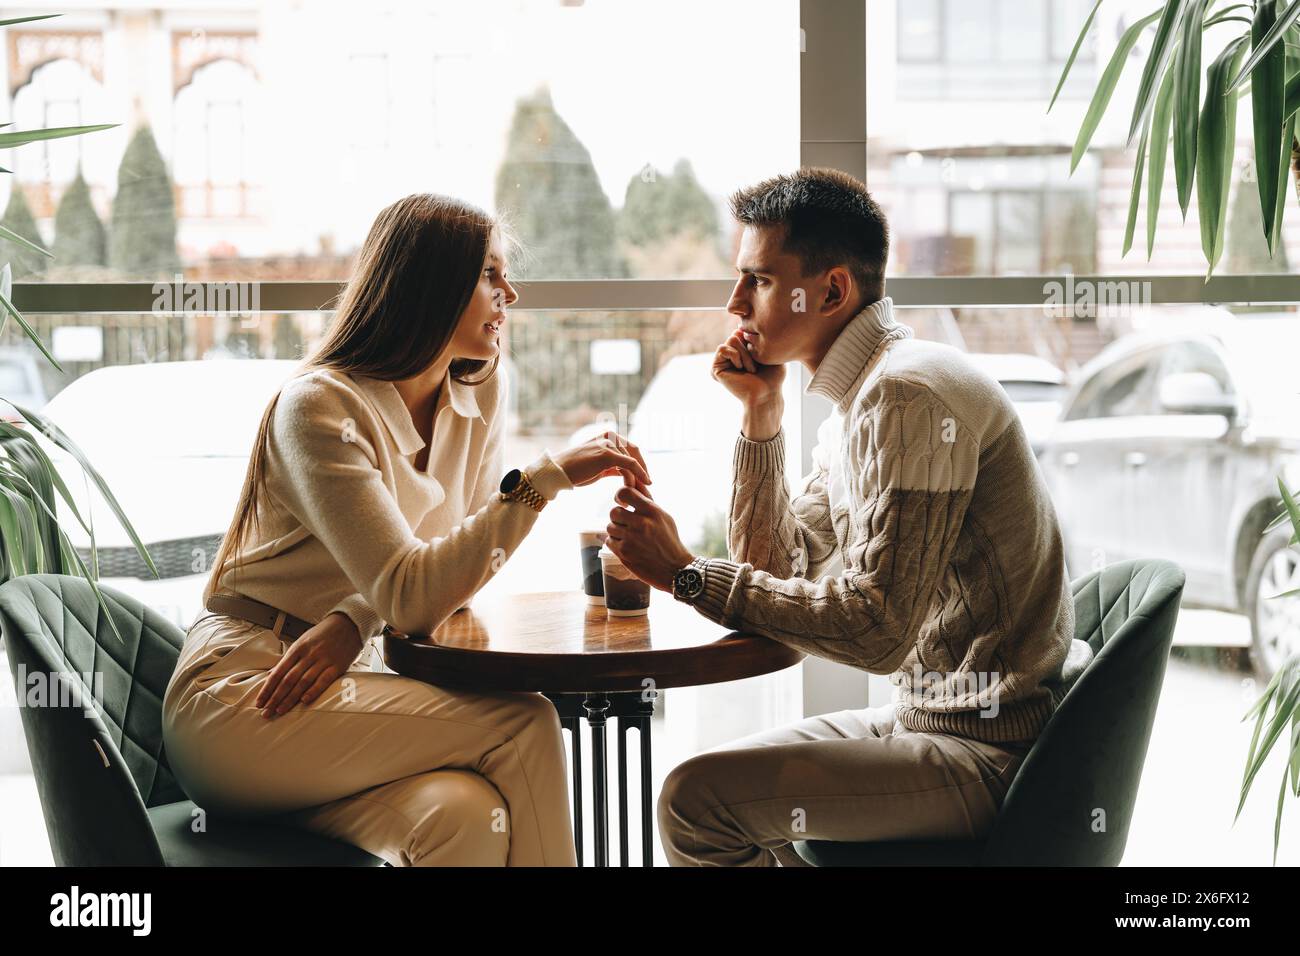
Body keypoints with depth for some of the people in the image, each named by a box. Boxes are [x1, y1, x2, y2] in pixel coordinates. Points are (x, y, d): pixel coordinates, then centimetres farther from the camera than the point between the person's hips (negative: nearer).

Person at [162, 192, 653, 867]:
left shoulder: (479, 391, 6)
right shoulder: (321, 406, -16)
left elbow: (458, 561, 4)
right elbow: (411, 597, -26)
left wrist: (352, 621, -15)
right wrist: (544, 478, -28)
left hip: (337, 680, 6)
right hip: (237, 698, -6)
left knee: (471, 816, -27)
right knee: (523, 727, -23)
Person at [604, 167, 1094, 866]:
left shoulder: (910, 394, -20)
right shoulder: (859, 400, 12)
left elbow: (876, 630, -26)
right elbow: (775, 571, 11)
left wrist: (686, 573, -20)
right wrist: (760, 415, 4)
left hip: (985, 754, -10)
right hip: (933, 716, 10)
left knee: (699, 799, -18)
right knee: (724, 781, 19)